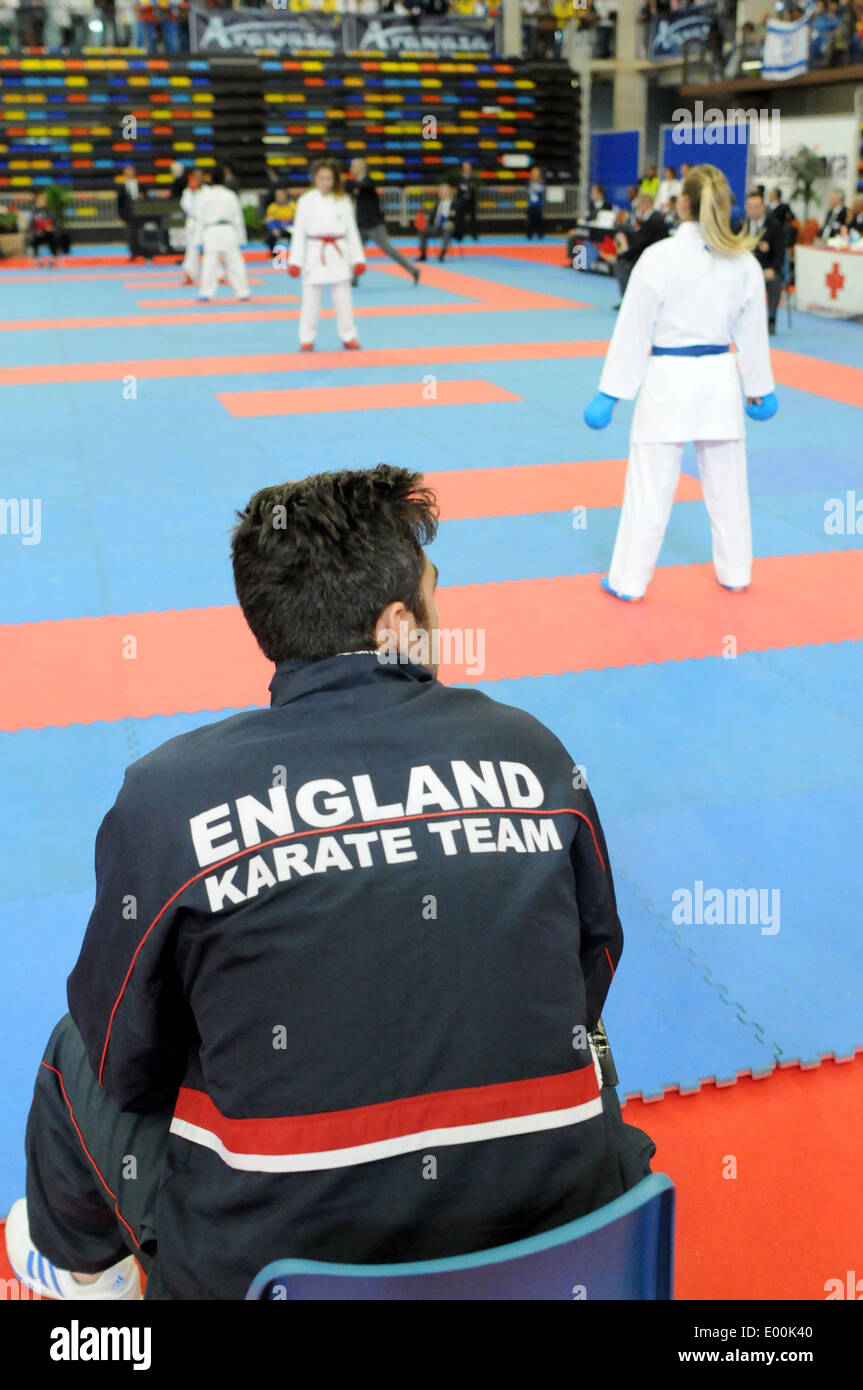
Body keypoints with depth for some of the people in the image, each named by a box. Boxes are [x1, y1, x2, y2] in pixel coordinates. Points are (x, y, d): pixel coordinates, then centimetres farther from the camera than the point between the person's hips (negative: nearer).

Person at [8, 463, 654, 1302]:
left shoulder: (165, 798, -13)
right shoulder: (532, 751, -5)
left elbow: (124, 1059, -1)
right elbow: (591, 978, 8)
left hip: (273, 1255, -1)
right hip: (558, 1225, 3)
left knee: (80, 1056, 24)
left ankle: (72, 1258, 54)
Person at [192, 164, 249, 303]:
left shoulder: (204, 195, 1)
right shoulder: (231, 195, 8)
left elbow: (200, 218, 1)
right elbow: (238, 218, 11)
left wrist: (199, 239, 6)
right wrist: (241, 238, 19)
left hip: (211, 233, -2)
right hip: (228, 232, 2)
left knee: (210, 264, -4)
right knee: (235, 262, 8)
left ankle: (205, 293, -8)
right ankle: (242, 292, 12)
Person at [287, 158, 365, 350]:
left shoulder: (343, 201, 5)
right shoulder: (306, 201, 1)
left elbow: (351, 230, 8)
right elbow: (299, 231, 1)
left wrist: (358, 258, 4)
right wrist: (295, 260, -4)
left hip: (338, 254, 1)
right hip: (315, 254, -1)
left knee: (343, 298, 5)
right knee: (311, 298, 2)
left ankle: (348, 336, 16)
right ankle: (307, 338, 12)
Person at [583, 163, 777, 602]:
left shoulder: (660, 257, -11)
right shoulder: (744, 262, 1)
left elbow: (633, 329, -9)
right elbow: (752, 333, 9)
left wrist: (610, 392, -4)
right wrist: (759, 388, 21)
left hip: (669, 381, -4)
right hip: (720, 378, 4)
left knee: (650, 487, 3)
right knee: (726, 483, 16)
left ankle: (629, 580, 11)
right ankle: (735, 571, 30)